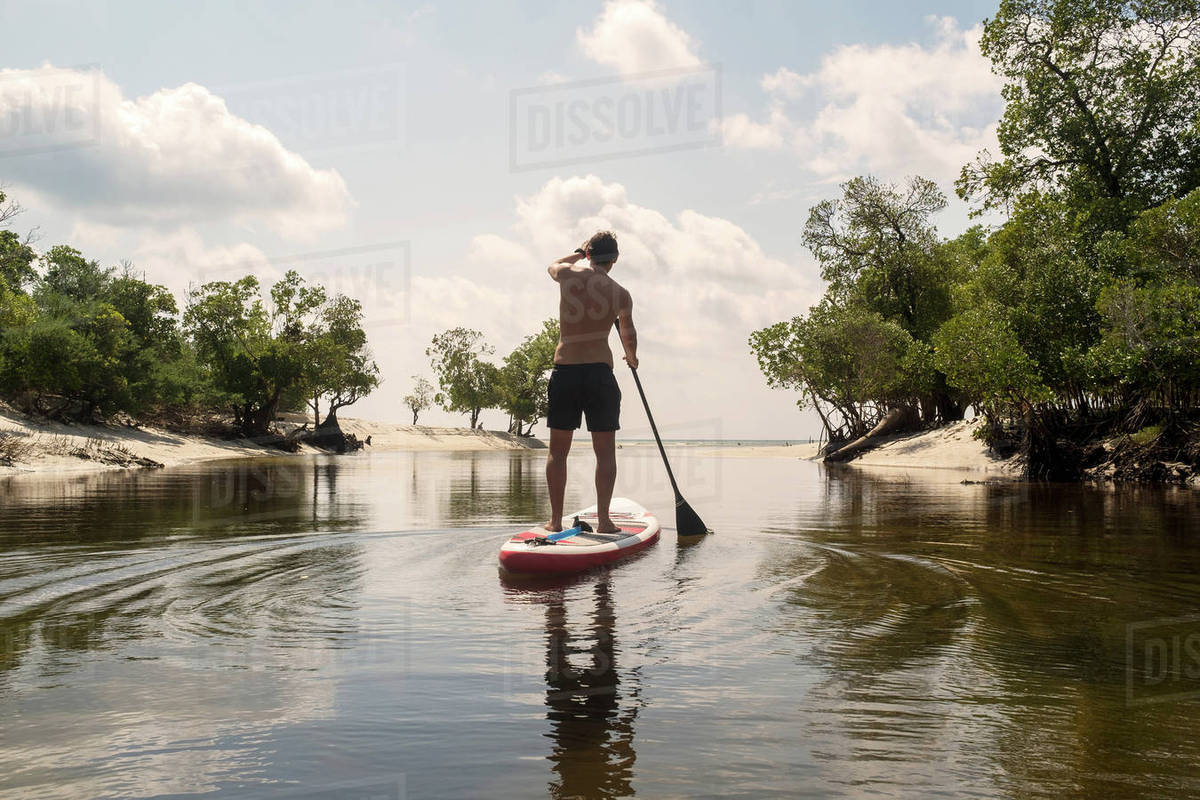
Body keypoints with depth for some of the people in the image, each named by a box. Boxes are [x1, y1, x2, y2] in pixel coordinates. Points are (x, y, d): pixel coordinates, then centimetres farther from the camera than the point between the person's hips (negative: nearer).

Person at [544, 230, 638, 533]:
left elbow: (553, 265, 30)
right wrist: (632, 357, 36)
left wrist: (582, 253, 44)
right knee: (605, 451, 7)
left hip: (564, 372, 2)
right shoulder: (620, 293, 0)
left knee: (557, 451, 10)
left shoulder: (567, 274, 3)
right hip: (600, 373, -1)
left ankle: (556, 520, 11)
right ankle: (603, 519, 5)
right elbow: (628, 335, 15)